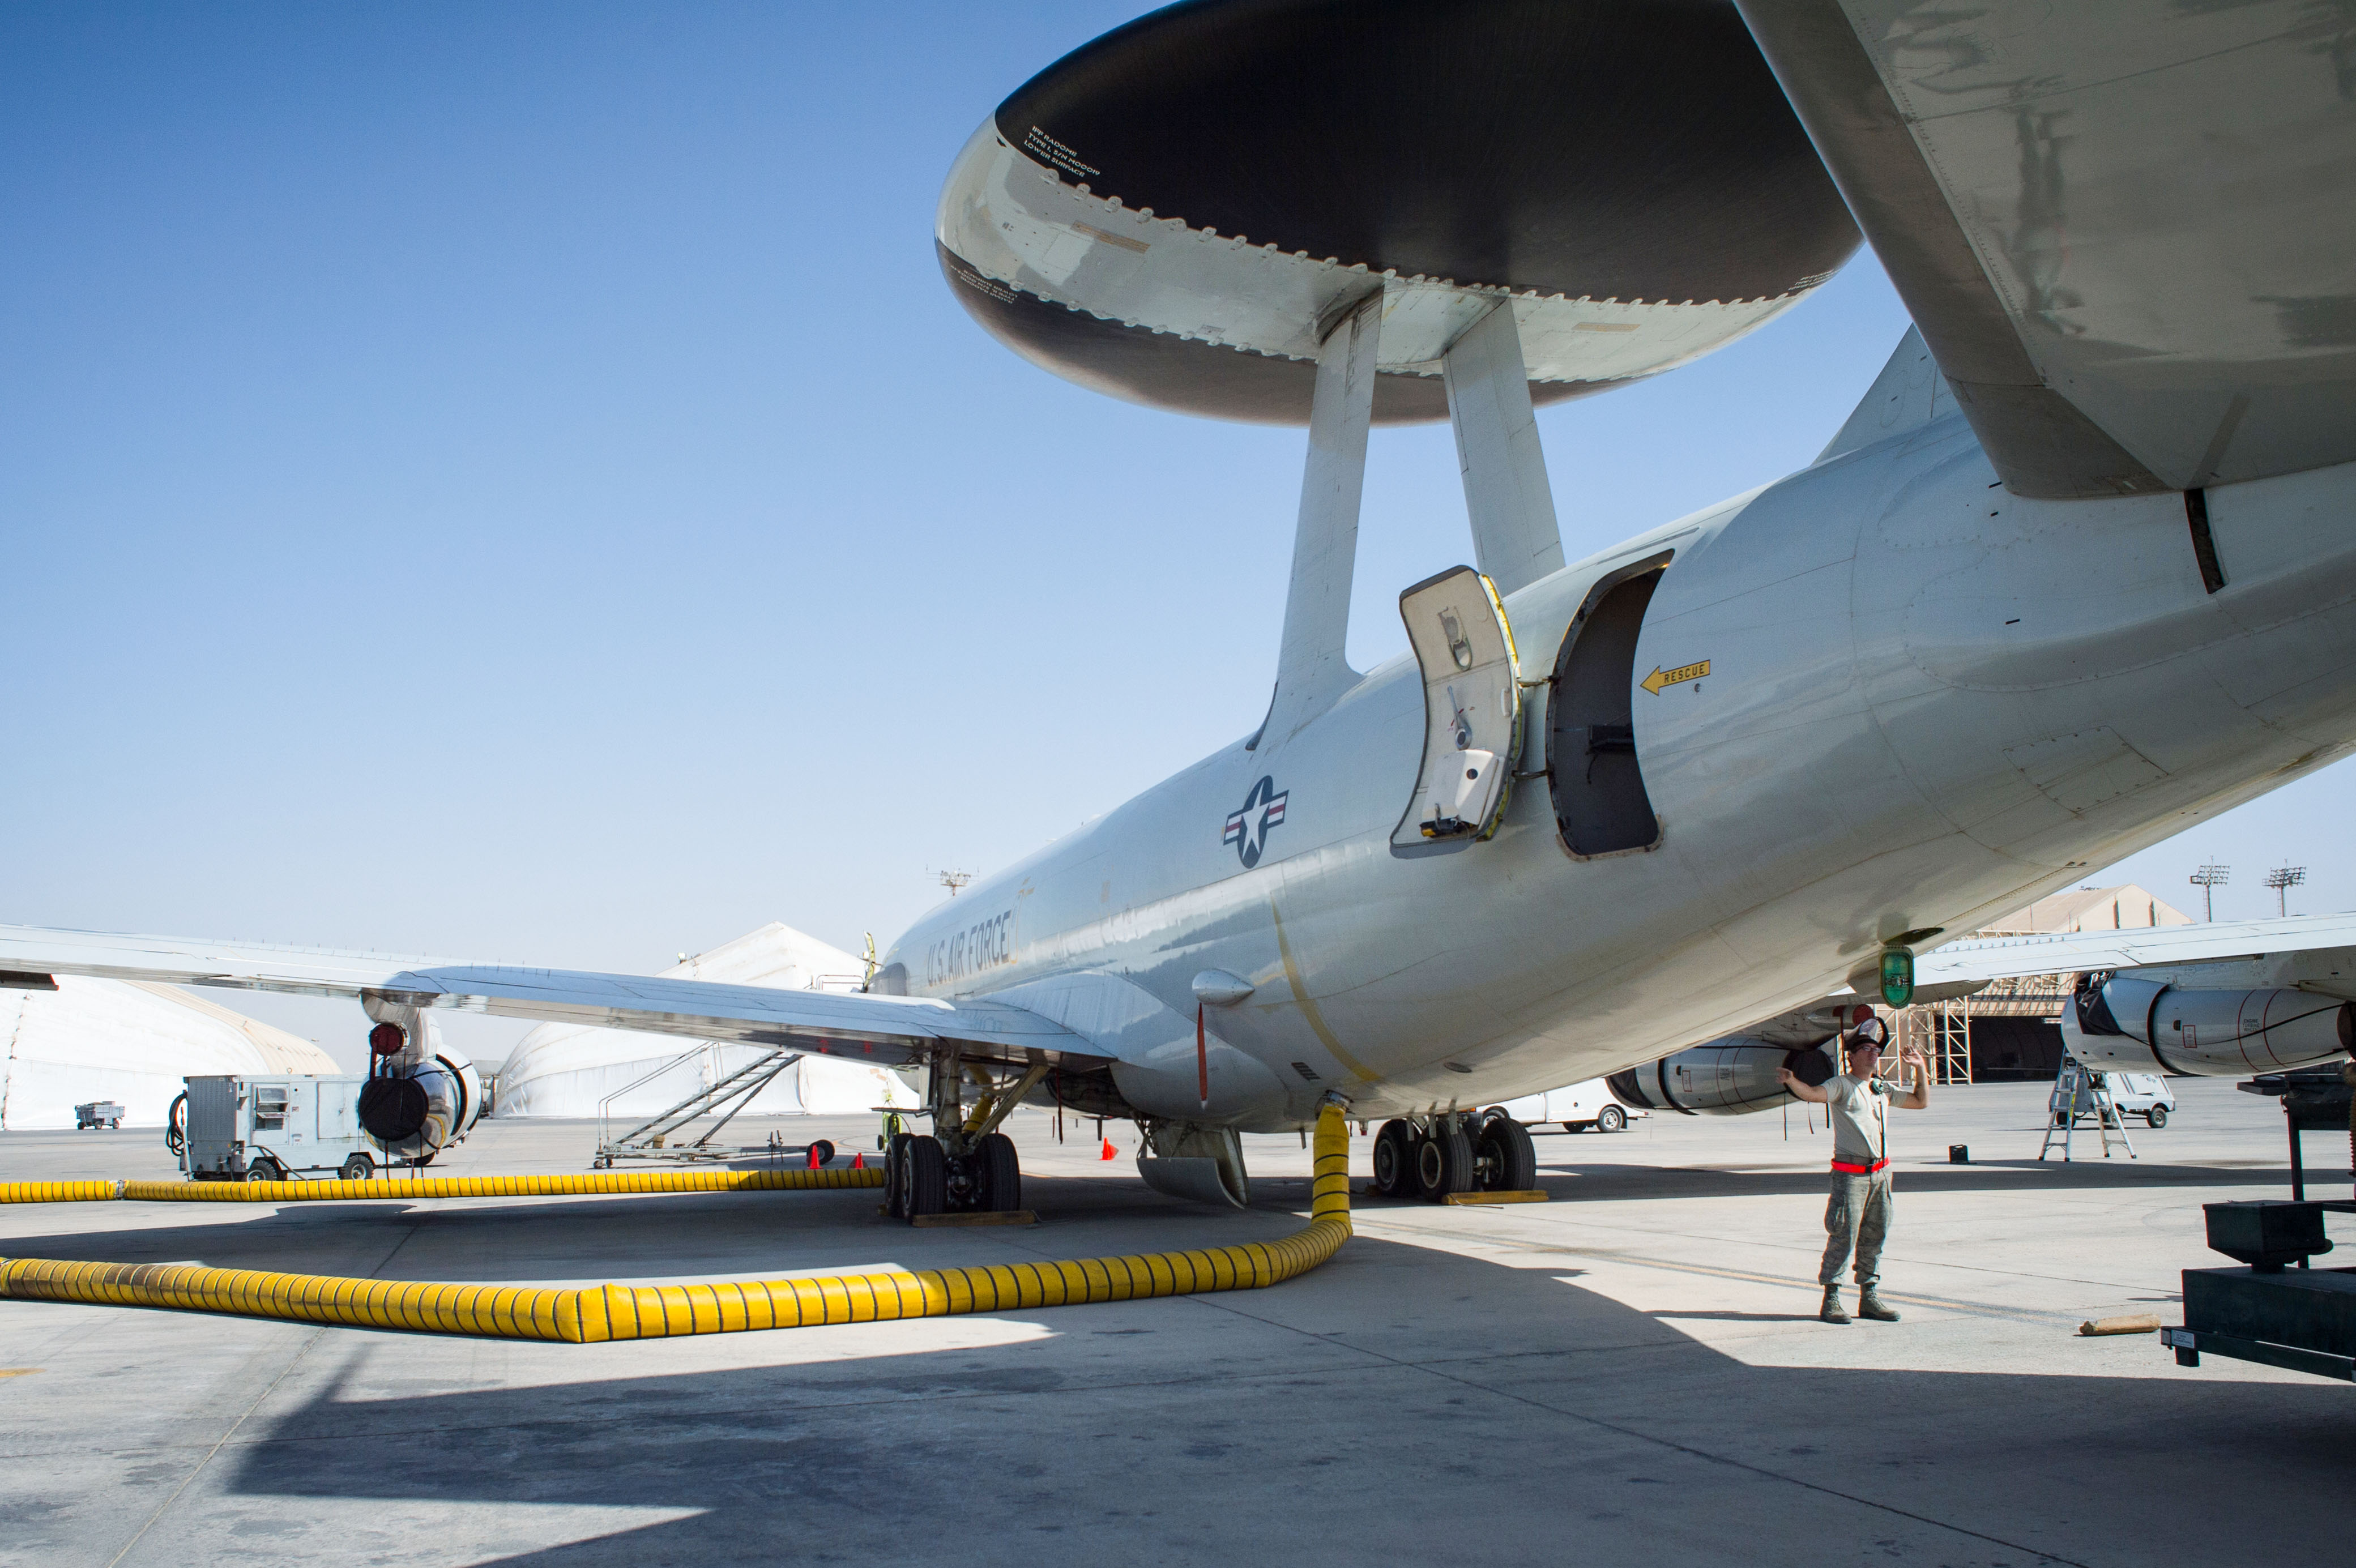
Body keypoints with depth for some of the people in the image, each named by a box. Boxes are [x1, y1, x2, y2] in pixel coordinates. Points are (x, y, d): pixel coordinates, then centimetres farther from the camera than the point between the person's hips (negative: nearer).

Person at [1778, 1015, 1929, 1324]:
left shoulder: (1882, 1089, 17)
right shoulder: (1842, 1085, -3)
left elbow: (1921, 1102, 29)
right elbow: (1814, 1094, -22)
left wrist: (1921, 1068, 21)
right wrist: (1791, 1081, -42)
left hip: (1880, 1173, 7)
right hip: (1850, 1173, -7)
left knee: (1875, 1237, 10)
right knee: (1843, 1236, -8)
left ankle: (1869, 1298, 19)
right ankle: (1830, 1300, -1)